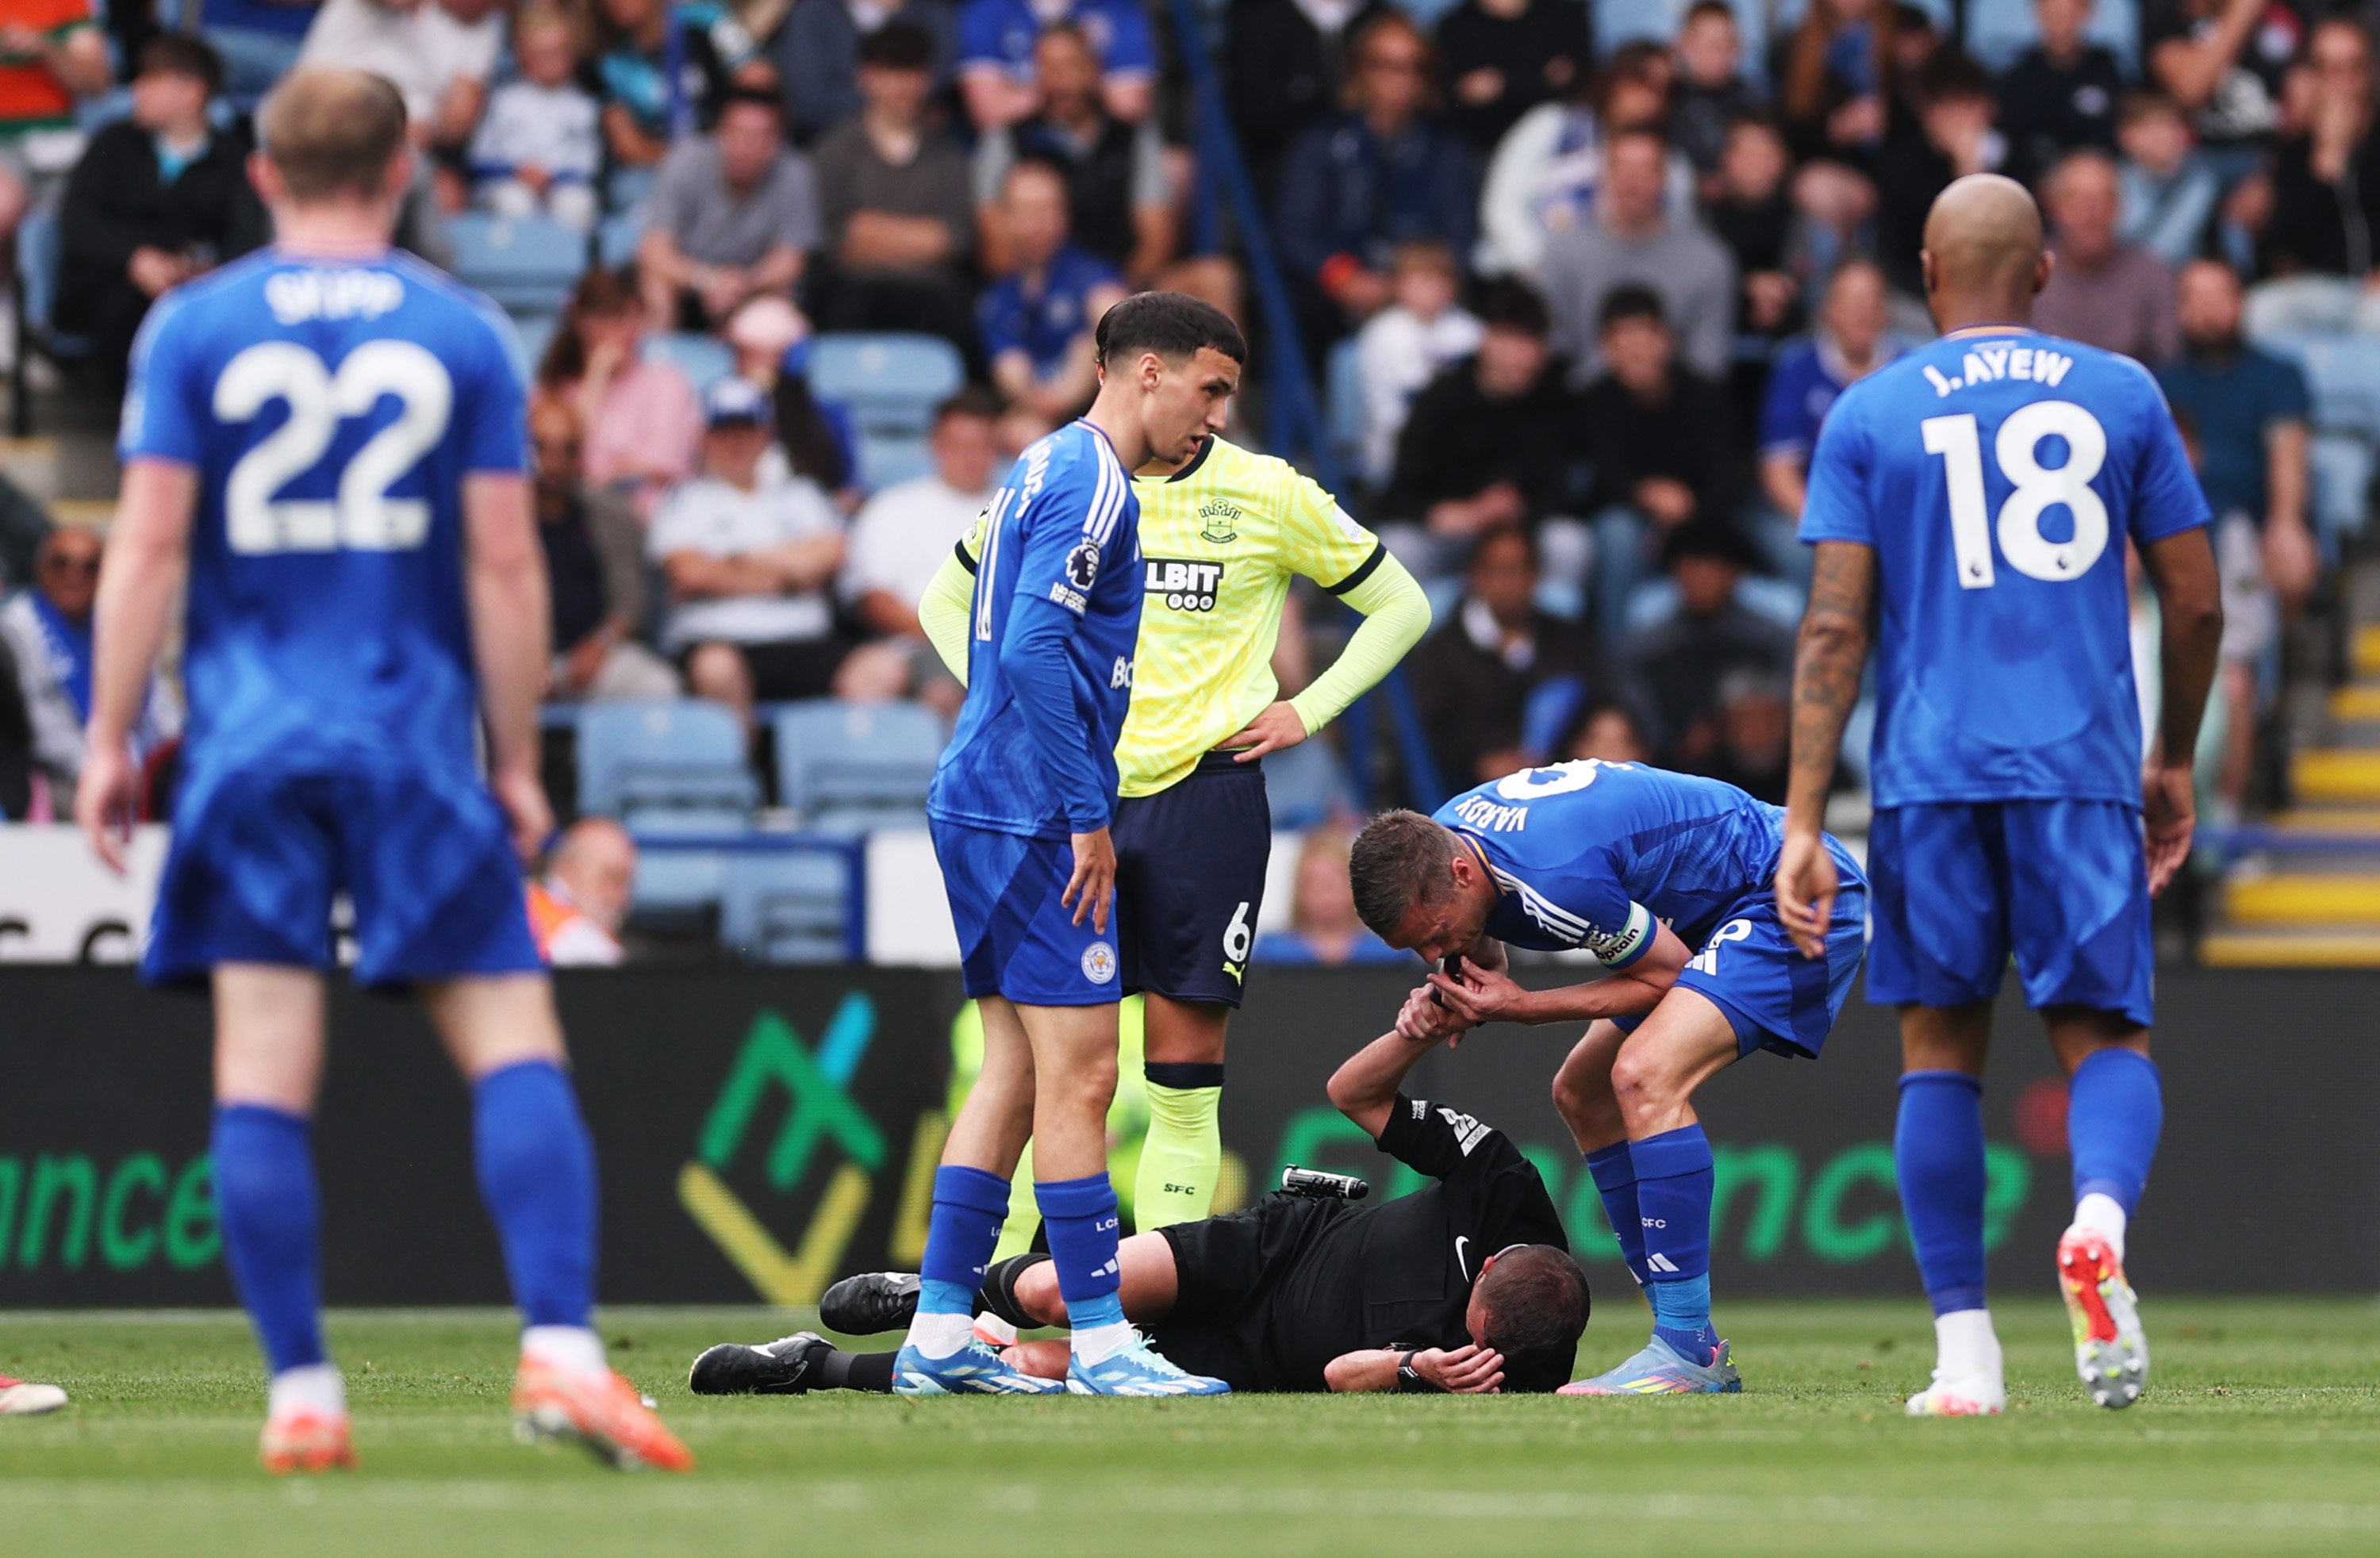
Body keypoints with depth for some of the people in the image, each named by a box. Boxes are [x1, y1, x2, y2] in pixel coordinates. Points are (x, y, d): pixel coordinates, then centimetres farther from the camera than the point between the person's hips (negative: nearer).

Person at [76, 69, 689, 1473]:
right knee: (513, 1041, 0)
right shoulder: (464, 333, 3)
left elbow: (148, 545, -2)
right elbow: (506, 564, 0)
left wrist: (110, 741, 3)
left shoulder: (193, 330, 3)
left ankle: (301, 1391, -3)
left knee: (263, 1067, 1)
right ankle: (561, 1347, -16)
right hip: (416, 733, 0)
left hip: (248, 740, 1)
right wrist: (519, 762, 6)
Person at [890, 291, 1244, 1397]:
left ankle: (939, 1337, 10)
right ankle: (1101, 1344, -8)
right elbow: (1035, 646, -23)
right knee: (1079, 1077, -8)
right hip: (1033, 818, -10)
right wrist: (1087, 816, -20)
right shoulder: (1091, 484, -13)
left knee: (1018, 1075, 10)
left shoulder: (1049, 471, 19)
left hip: (982, 804, 10)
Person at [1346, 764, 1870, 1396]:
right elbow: (1487, 961, 15)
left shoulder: (1557, 878, -34)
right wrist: (1445, 1007, -8)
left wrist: (1522, 1007, -20)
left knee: (1644, 1076, -27)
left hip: (1796, 901, -11)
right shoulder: (1434, 849, -6)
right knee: (1582, 1095, 11)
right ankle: (1691, 1345, 12)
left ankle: (1688, 1349, -25)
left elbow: (1668, 974, -19)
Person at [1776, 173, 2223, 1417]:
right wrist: (2174, 763, 24)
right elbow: (2195, 605, 9)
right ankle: (2100, 1220, -28)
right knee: (2104, 1034, 4)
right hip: (2083, 765, 0)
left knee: (1940, 1052, 9)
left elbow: (1834, 630, -2)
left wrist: (1803, 823, -3)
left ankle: (1964, 1352, 3)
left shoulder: (1868, 415, 4)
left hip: (1930, 776, 0)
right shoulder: (2121, 397, 8)